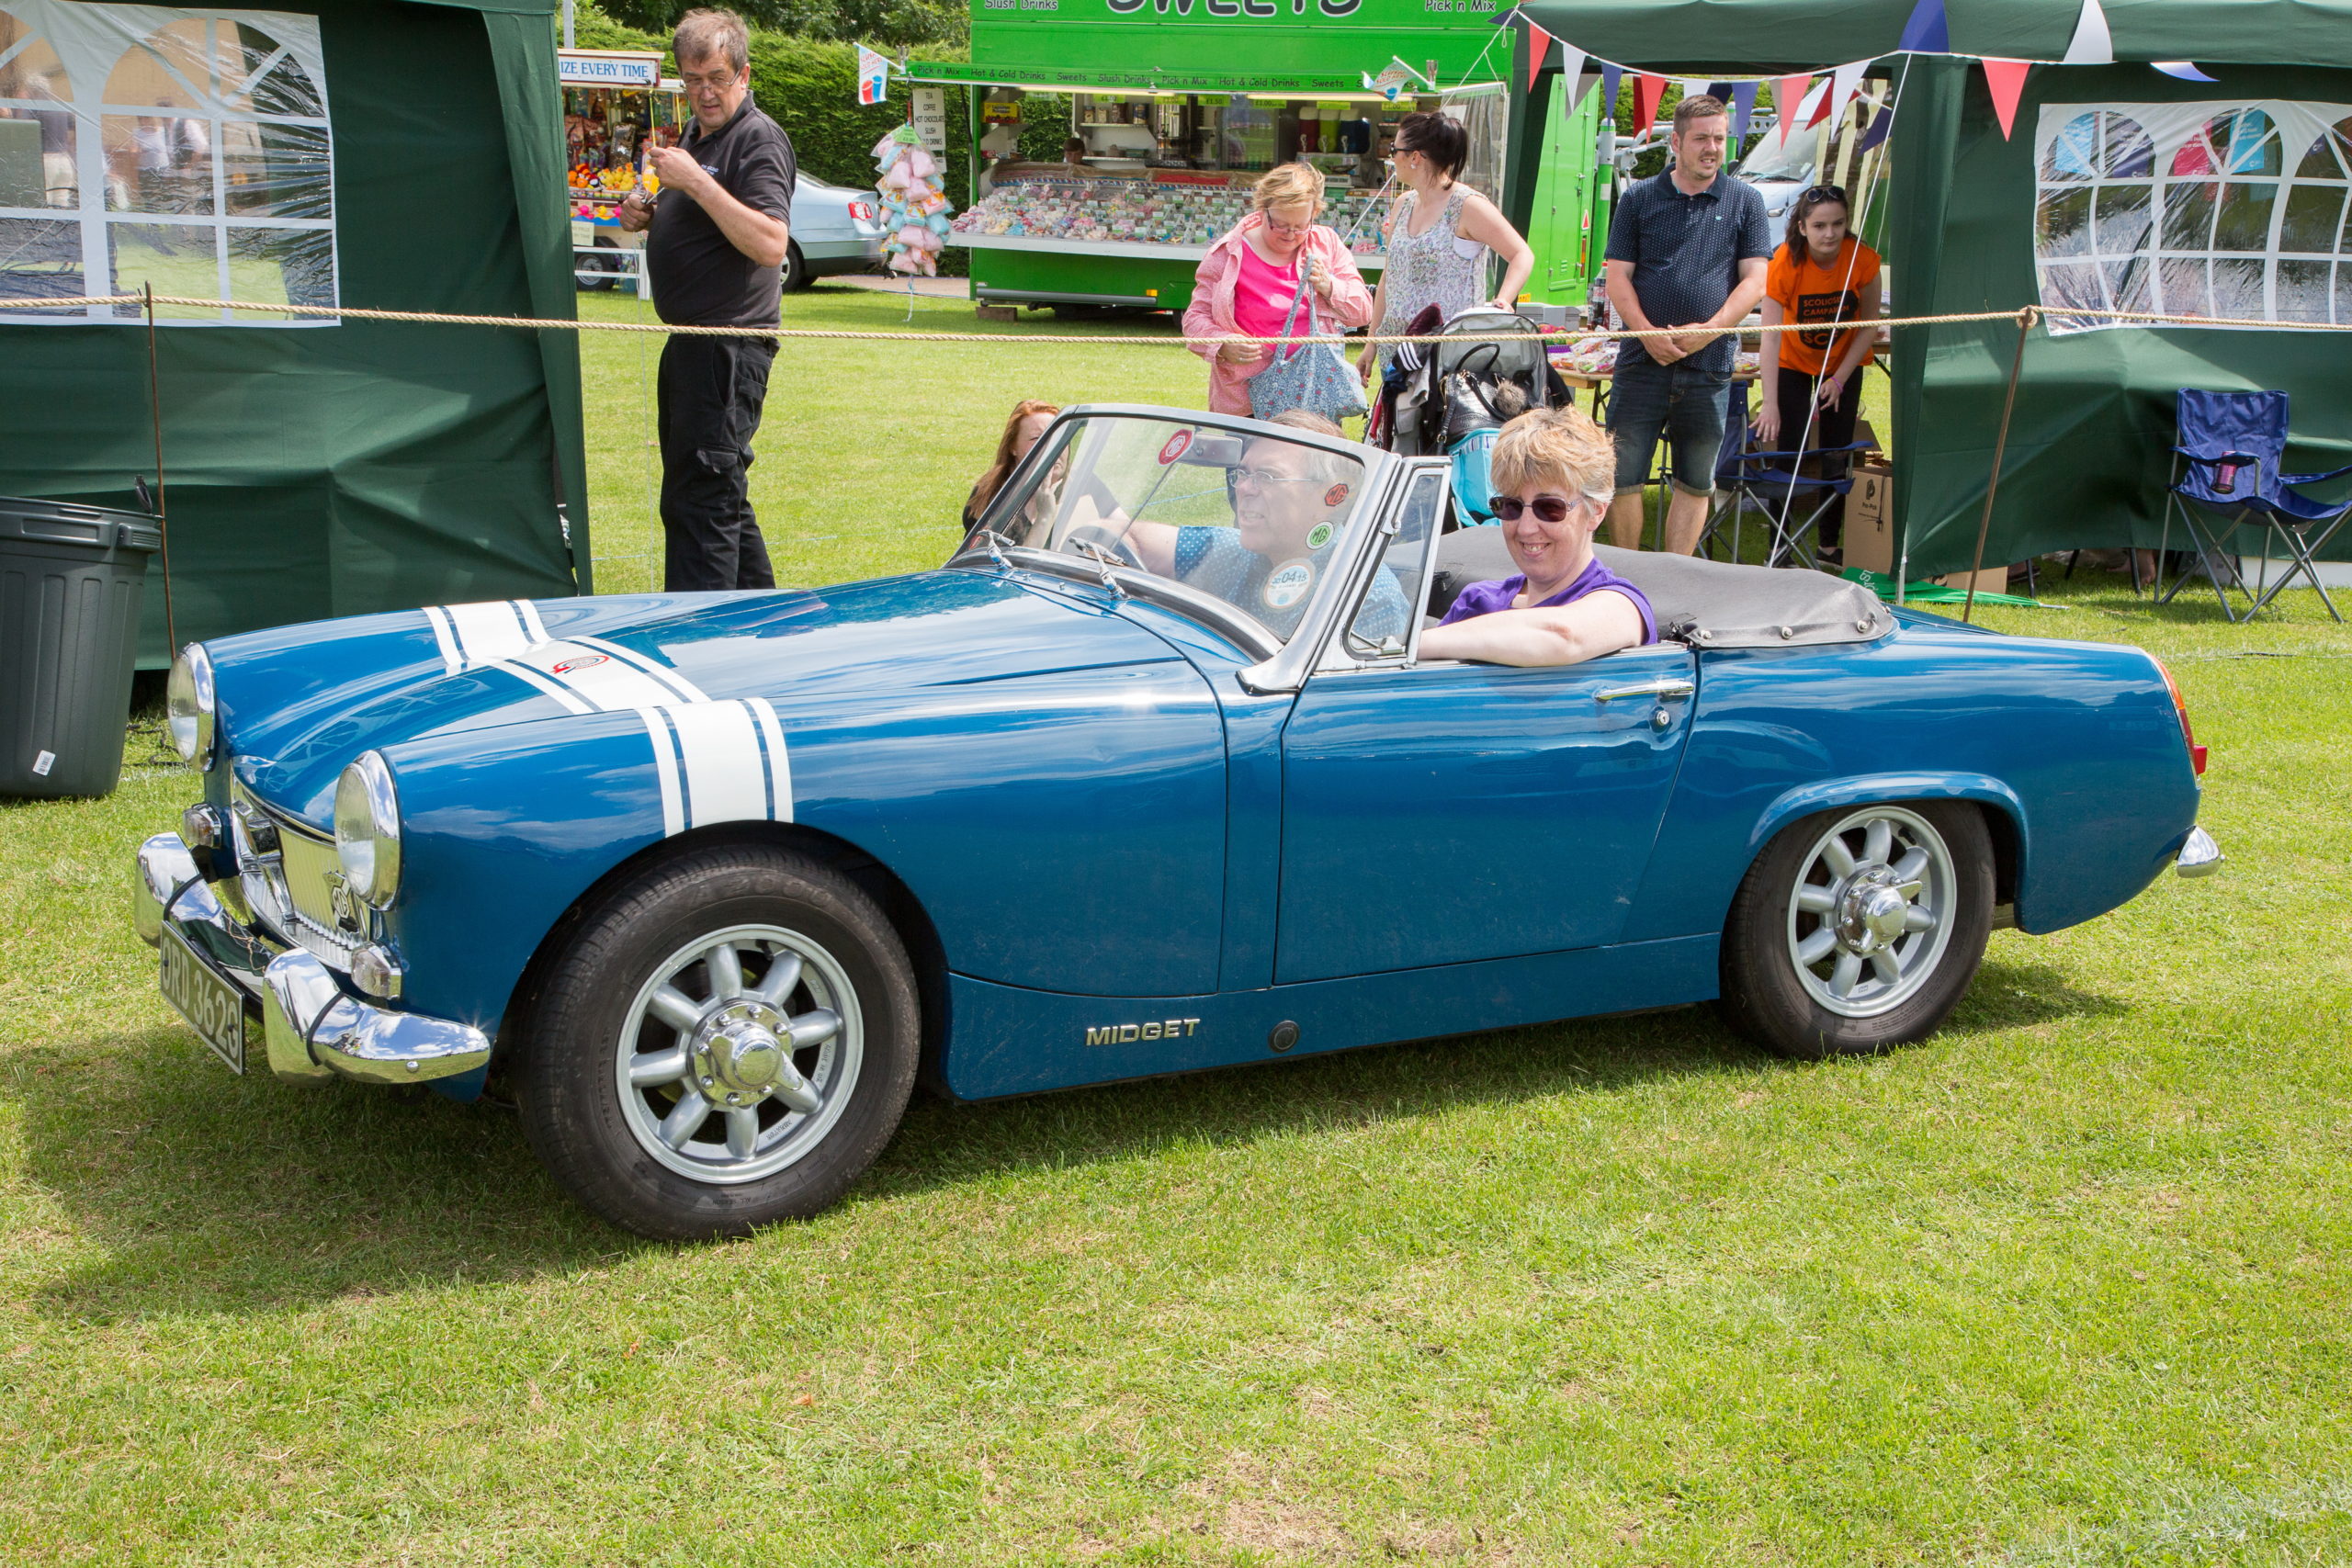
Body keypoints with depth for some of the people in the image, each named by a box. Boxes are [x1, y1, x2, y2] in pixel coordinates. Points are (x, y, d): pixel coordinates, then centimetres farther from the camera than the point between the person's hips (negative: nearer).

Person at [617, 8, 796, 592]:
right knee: (722, 496, 17)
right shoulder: (697, 138, 18)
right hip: (691, 345, 11)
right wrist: (646, 215, 10)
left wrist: (696, 182, -25)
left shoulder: (759, 139, -12)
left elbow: (770, 244, -25)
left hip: (731, 345, -11)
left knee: (698, 500, -11)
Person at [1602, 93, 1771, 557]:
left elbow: (1754, 280, 2)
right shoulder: (1639, 198, 6)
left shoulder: (1744, 201, 7)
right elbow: (1618, 277, 3)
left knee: (1696, 483, 6)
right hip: (1642, 361, 0)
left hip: (1710, 365, 1)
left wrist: (1709, 331, -12)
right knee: (1622, 476, -1)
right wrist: (1648, 332, -13)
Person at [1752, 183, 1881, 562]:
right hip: (1793, 363, -1)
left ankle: (1830, 544, 14)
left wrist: (1839, 379, -14)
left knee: (1837, 458, -1)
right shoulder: (1785, 262, -29)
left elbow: (1869, 324, -9)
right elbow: (1770, 335, -34)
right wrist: (1769, 402, -42)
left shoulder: (1863, 260, -24)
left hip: (1844, 363, 1)